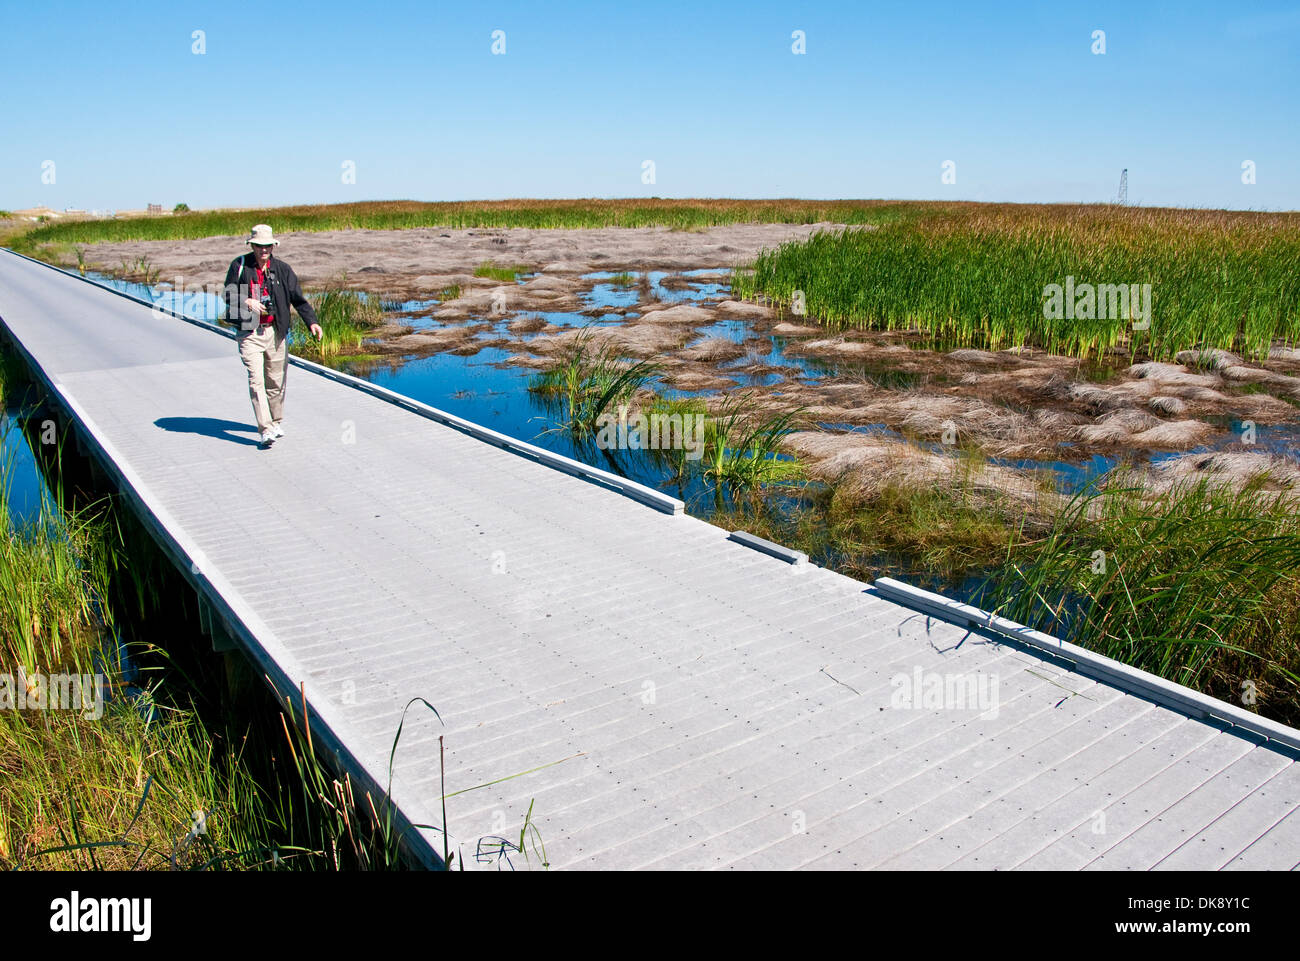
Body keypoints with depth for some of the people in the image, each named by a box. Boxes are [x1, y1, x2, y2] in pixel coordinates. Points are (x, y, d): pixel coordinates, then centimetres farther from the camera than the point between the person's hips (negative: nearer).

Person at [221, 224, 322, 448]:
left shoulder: (282, 269, 5)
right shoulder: (239, 266, 2)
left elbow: (298, 298, 2)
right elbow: (229, 295, 6)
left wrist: (312, 322, -12)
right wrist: (247, 302, -15)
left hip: (275, 331, 2)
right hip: (249, 332, -2)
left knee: (276, 381, 8)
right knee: (256, 381, -11)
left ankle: (277, 422, 29)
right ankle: (265, 430, -14)